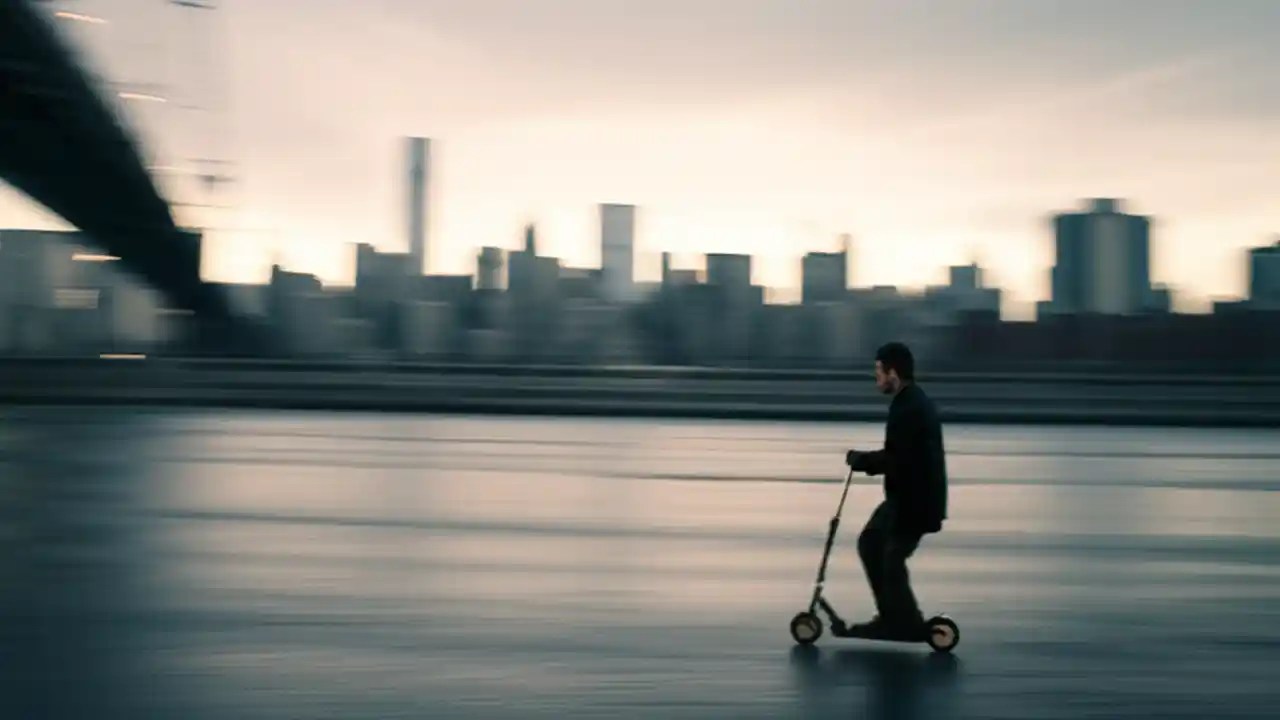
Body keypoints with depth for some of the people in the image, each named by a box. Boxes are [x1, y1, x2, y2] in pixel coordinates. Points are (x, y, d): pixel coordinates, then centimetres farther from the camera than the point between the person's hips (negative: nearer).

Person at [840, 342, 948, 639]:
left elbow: (896, 459, -25)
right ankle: (892, 615, 22)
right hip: (908, 496, 11)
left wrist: (859, 459, -10)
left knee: (891, 560, 0)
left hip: (914, 501, -11)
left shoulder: (909, 408, -22)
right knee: (870, 542, 17)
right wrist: (866, 460, 4)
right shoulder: (913, 401, 11)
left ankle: (907, 623, 15)